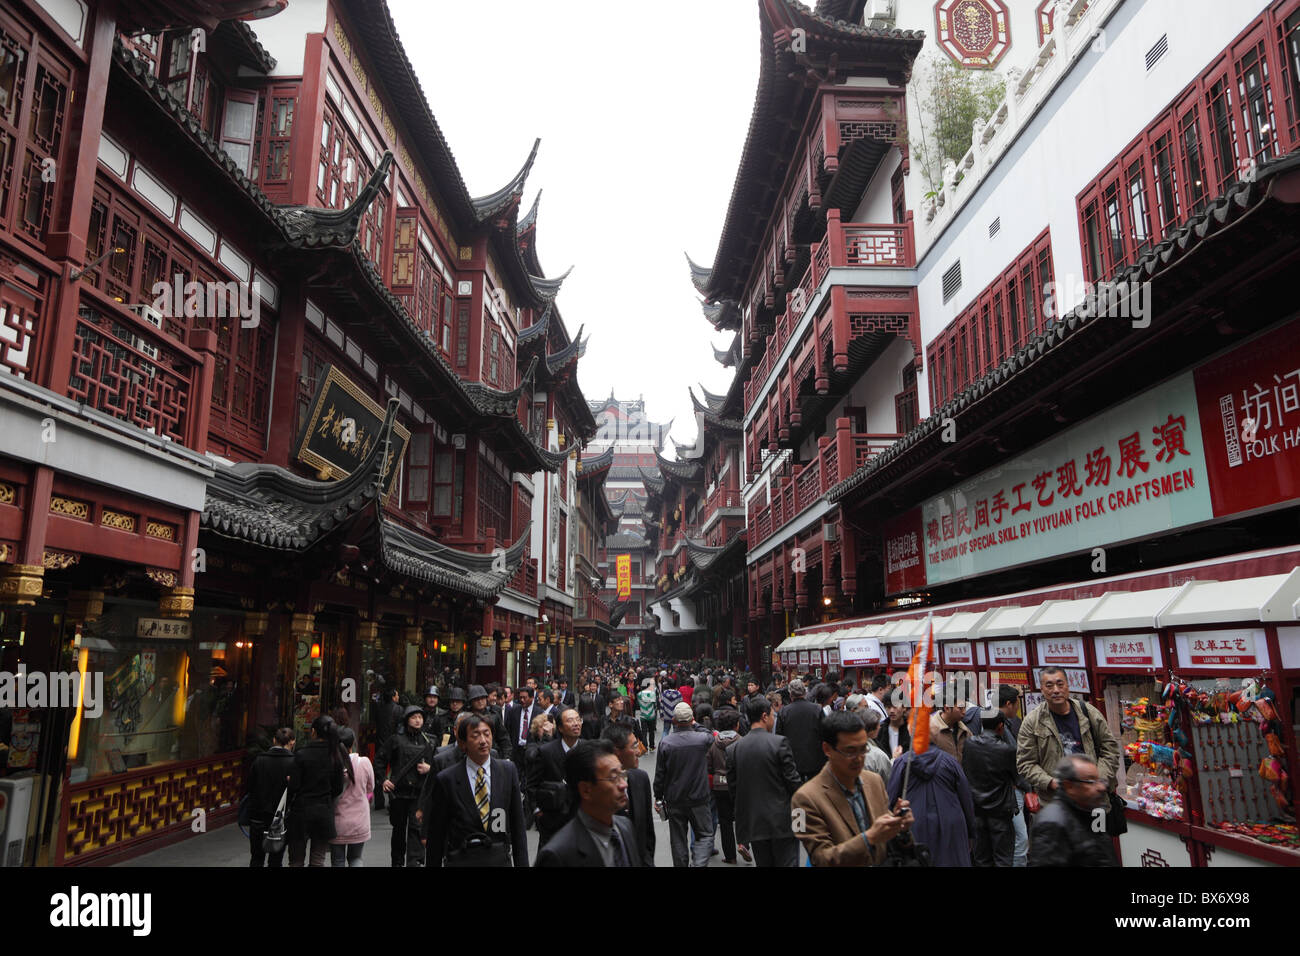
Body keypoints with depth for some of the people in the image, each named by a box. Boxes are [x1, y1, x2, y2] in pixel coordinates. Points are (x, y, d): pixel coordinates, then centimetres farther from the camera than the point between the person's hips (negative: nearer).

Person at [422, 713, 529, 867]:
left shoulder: (508, 770, 1)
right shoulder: (446, 779, -6)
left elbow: (517, 825, 4)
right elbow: (436, 833, 0)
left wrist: (522, 863, 2)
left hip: (500, 858, 2)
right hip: (461, 859, -2)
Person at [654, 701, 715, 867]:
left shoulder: (665, 743, -12)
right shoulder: (702, 739, -13)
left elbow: (659, 774, -5)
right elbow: (711, 736, 14)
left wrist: (658, 797, 6)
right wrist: (695, 725, 18)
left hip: (674, 801, 1)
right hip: (698, 799, -1)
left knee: (678, 840, 13)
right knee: (705, 835, 10)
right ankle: (700, 863, -9)